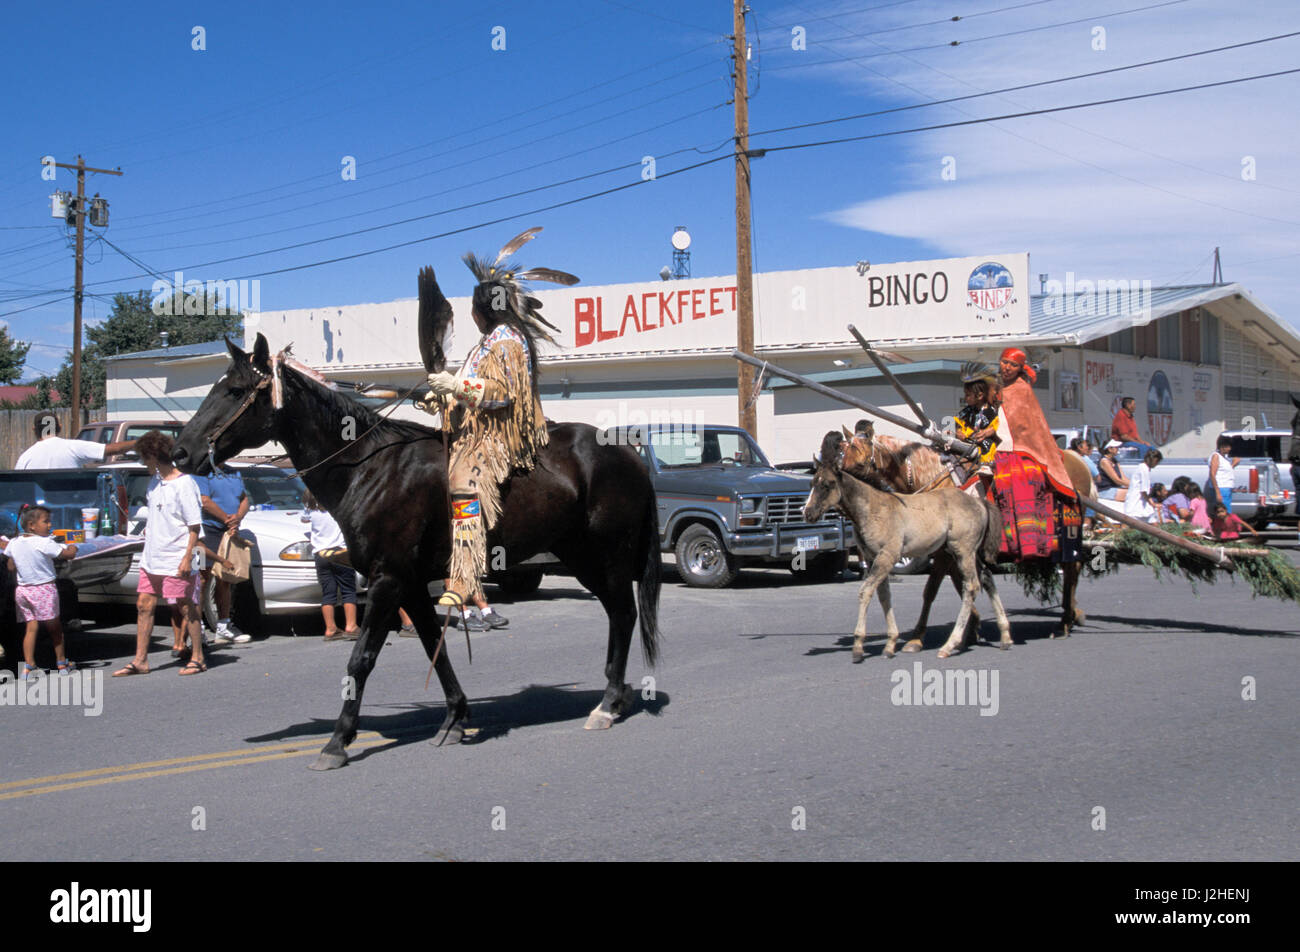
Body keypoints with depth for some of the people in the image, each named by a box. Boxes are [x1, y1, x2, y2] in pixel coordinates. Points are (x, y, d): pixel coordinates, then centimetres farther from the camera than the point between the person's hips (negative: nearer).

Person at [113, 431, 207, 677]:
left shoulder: (184, 484, -14)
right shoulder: (155, 481, 10)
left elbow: (195, 525, -15)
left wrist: (187, 557, -19)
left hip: (175, 561, -8)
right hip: (152, 558, 8)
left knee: (185, 608, 0)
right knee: (144, 606, 7)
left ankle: (197, 659, 9)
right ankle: (140, 661, 13)